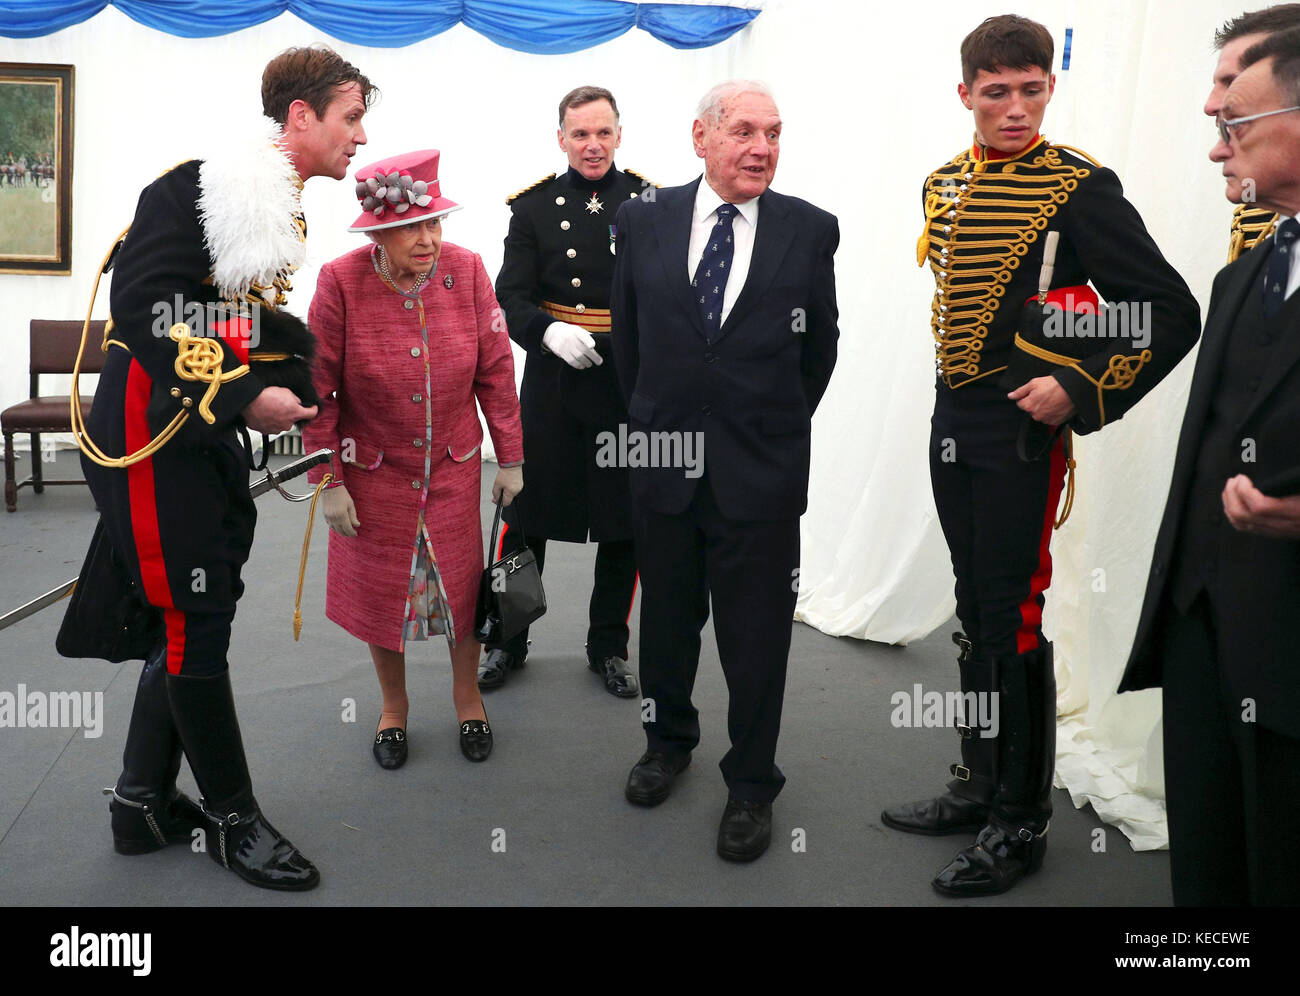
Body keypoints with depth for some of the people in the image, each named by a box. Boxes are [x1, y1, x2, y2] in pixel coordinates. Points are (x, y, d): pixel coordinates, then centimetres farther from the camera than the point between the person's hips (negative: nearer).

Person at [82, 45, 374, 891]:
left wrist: (288, 392, 10)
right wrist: (244, 398, -24)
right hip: (152, 431, -10)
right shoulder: (199, 185, -15)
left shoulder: (287, 212, 13)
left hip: (212, 434, 10)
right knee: (196, 622, -1)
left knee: (197, 614, 14)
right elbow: (145, 306, -25)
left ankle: (144, 804, 29)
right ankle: (232, 816, 15)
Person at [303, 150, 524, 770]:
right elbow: (319, 391, -9)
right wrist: (329, 483, -8)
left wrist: (510, 460, 0)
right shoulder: (340, 283, -17)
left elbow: (495, 372, -3)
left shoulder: (466, 270, -11)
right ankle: (393, 708, 36)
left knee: (461, 581, 11)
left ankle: (467, 698, 36)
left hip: (453, 468, 1)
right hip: (374, 473, -1)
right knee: (380, 590, 12)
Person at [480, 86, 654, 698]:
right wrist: (549, 330, -23)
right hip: (553, 381, 0)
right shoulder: (535, 206, 4)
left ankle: (609, 647, 26)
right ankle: (507, 641, 25)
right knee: (527, 513, 6)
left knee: (625, 520, 9)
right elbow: (511, 296, -3)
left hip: (630, 385, 1)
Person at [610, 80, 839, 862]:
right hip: (663, 458, 2)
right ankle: (669, 741, 41)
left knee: (757, 636, 7)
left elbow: (820, 345, 7)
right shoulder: (643, 221, 0)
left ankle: (752, 784, 26)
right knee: (667, 616, 17)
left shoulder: (810, 230, -4)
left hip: (762, 472, -2)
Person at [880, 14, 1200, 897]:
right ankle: (979, 787, 29)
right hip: (954, 426, 7)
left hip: (1023, 435, -7)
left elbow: (1174, 314, -13)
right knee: (974, 614, 15)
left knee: (1013, 624, -2)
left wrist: (1078, 392, -19)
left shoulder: (1079, 188, -10)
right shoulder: (945, 184, 9)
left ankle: (1021, 824, 13)